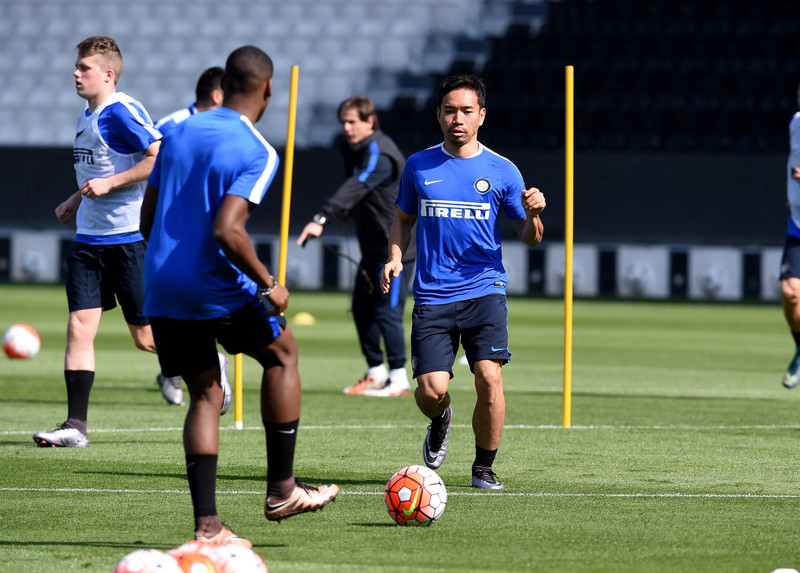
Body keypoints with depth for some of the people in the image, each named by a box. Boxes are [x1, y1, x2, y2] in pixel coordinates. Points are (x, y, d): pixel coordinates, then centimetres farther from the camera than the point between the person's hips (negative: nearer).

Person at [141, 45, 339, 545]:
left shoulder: (179, 134, 10)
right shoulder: (256, 153, -12)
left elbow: (148, 219, 14)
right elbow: (227, 230, -24)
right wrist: (268, 286, -13)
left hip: (162, 290, 6)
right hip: (217, 290, -6)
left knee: (205, 396, 12)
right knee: (282, 354, 18)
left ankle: (206, 523, 3)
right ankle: (281, 490, 18)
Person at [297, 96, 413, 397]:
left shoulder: (379, 155, -23)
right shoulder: (353, 148, 8)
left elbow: (355, 188, -37)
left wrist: (321, 219, -49)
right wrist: (345, 209, -1)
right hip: (372, 245, 10)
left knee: (387, 311, -10)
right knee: (362, 308, 11)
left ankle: (399, 380, -4)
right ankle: (376, 372, 22)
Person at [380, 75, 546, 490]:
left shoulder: (501, 171, 4)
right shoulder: (418, 166, 8)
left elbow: (529, 238, 8)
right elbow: (403, 219, 21)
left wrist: (533, 214, -14)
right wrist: (395, 256, 2)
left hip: (485, 291, -1)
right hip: (432, 296, 1)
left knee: (489, 377, -18)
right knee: (432, 389, -11)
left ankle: (484, 468, 3)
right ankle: (439, 420, 28)